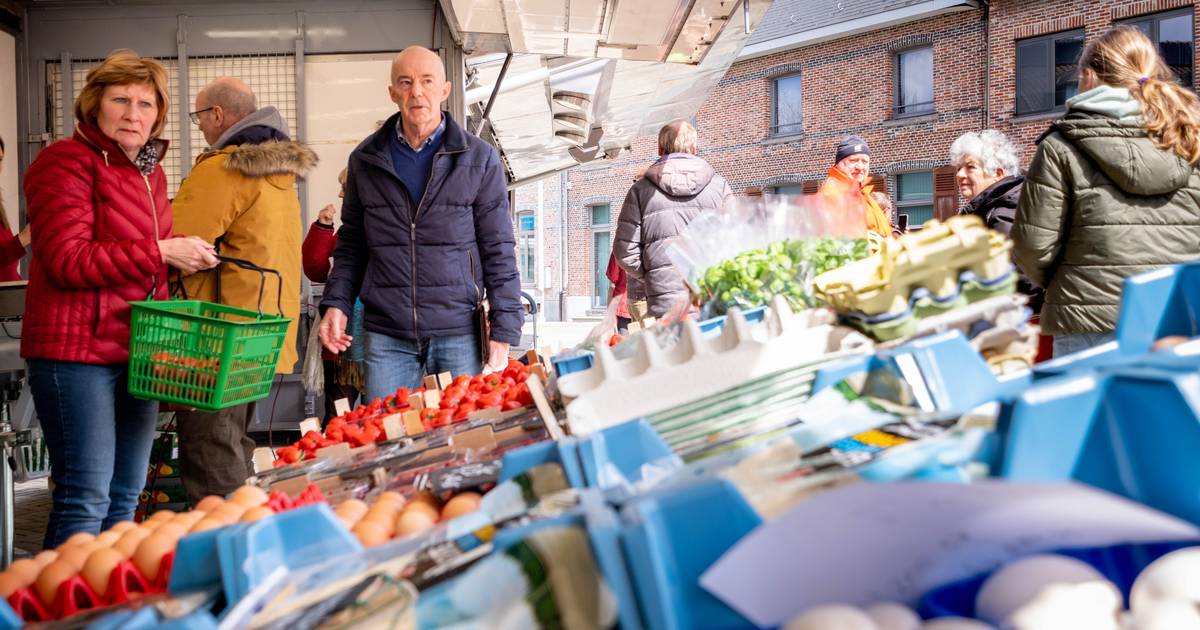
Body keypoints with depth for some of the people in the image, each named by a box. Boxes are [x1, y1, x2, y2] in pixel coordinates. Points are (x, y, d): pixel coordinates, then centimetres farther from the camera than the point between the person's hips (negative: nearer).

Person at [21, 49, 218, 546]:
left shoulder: (150, 171, 17)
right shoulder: (66, 161, -8)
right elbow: (67, 261, -18)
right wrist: (161, 253, -19)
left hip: (137, 351, 8)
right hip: (77, 351, -8)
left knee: (125, 498, 13)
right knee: (86, 500, -7)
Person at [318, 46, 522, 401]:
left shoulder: (480, 159, 2)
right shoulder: (365, 160, 8)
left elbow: (499, 251, 1)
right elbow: (351, 244, 15)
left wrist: (503, 332, -5)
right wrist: (336, 303, 0)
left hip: (461, 334, -1)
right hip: (386, 337, 1)